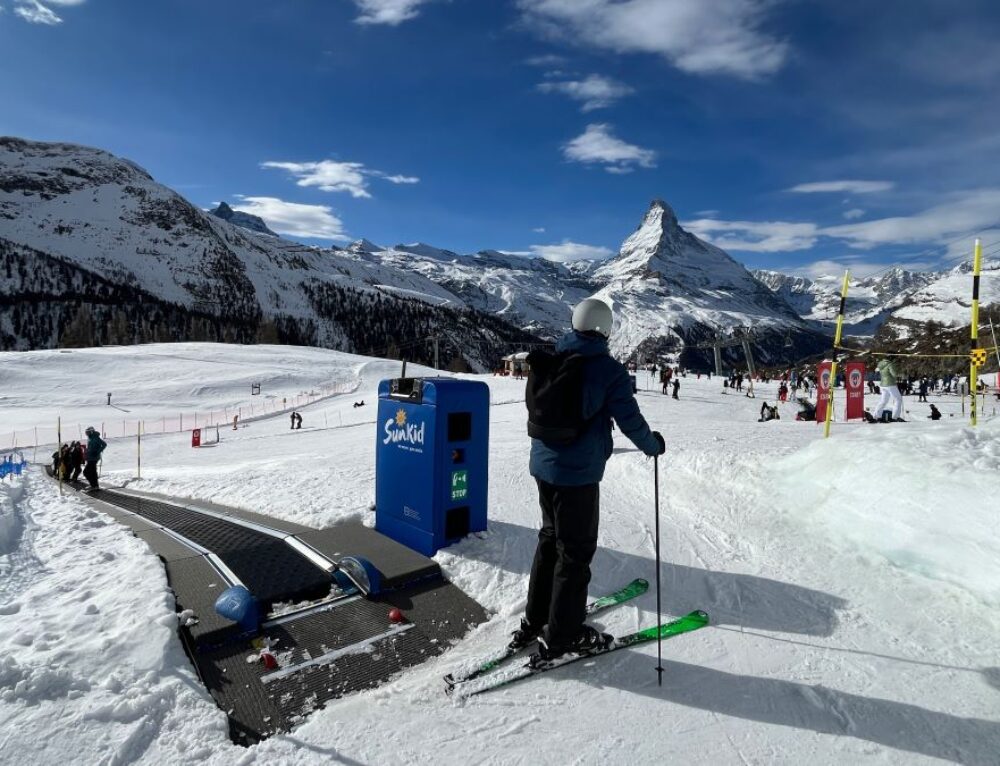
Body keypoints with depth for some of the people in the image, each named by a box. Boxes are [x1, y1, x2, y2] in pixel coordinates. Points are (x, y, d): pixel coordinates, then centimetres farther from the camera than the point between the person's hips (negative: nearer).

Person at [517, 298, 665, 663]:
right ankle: (561, 635, 20)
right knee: (576, 550, 7)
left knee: (550, 539, 21)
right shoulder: (609, 370, -14)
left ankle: (535, 620, 33)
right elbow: (630, 420, -9)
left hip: (543, 465, 7)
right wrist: (653, 445, 10)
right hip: (578, 473, -7)